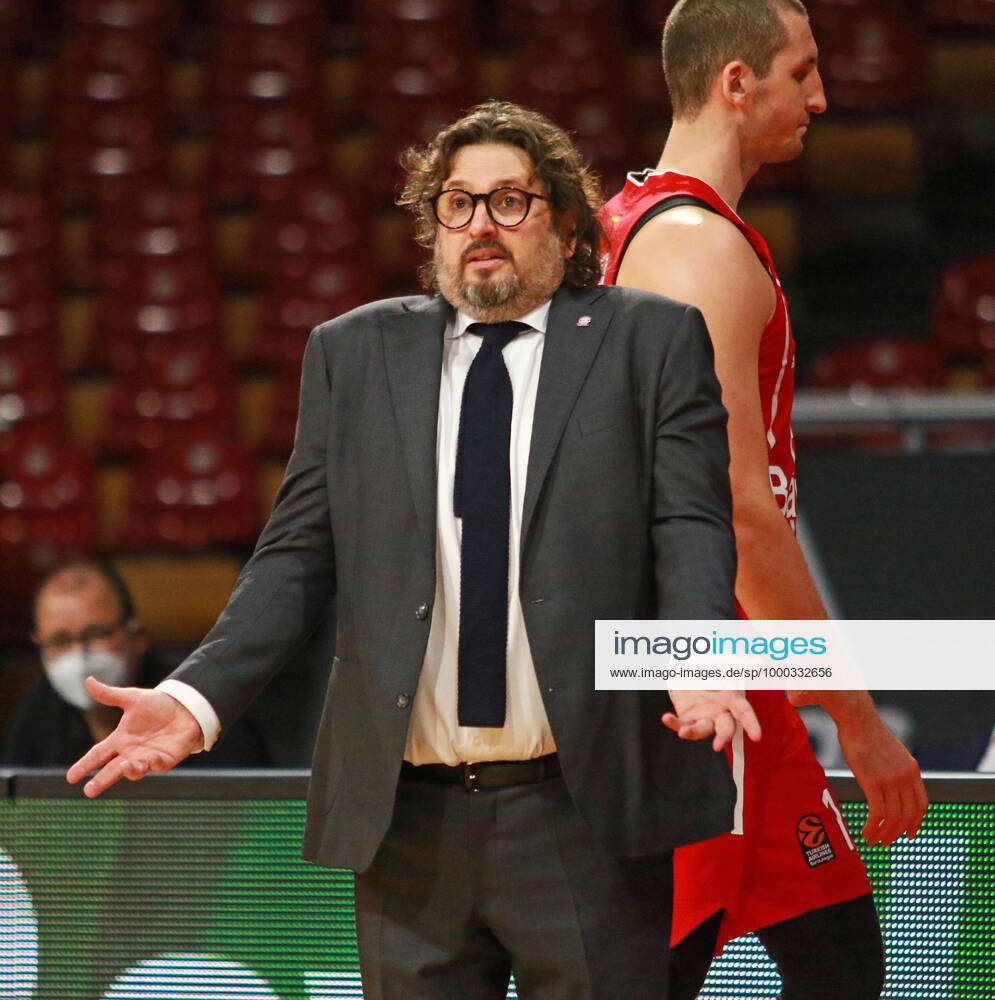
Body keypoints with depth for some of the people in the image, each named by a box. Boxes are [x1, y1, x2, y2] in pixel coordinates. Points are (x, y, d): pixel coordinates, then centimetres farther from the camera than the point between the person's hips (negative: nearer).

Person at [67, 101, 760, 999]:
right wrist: (198, 698, -5)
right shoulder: (354, 353, 14)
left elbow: (691, 528, -2)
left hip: (585, 808, -2)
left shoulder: (653, 340, 7)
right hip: (408, 816, 3)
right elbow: (300, 554, 10)